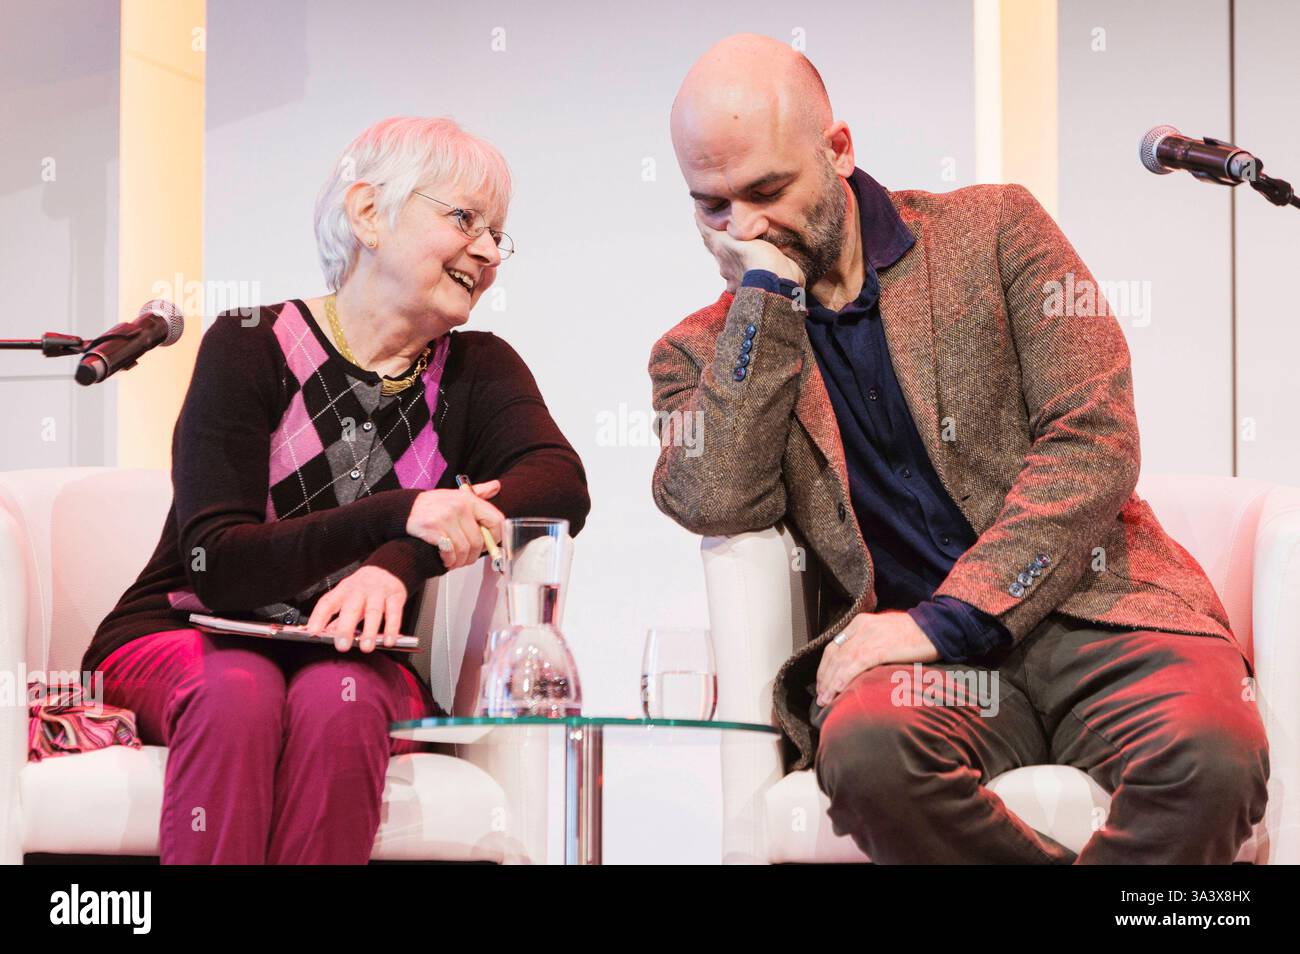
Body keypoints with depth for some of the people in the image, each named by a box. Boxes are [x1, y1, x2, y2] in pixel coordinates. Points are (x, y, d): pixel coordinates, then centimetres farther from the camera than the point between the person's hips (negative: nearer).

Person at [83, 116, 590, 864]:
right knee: (241, 694, -34)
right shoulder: (250, 348, -6)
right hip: (184, 643, -2)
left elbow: (563, 484, -16)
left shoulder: (475, 372, 5)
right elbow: (219, 565, -16)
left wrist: (401, 564, -34)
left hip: (356, 663, 2)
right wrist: (398, 516, -32)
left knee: (338, 701, -32)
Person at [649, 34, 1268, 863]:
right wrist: (766, 289, -5)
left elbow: (1094, 443, -1)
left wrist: (943, 621, -12)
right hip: (915, 649, 1)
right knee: (866, 747, -36)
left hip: (1087, 608, 0)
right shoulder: (701, 353, 13)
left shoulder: (993, 230, 9)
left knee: (1210, 753, -34)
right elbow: (721, 506, -8)